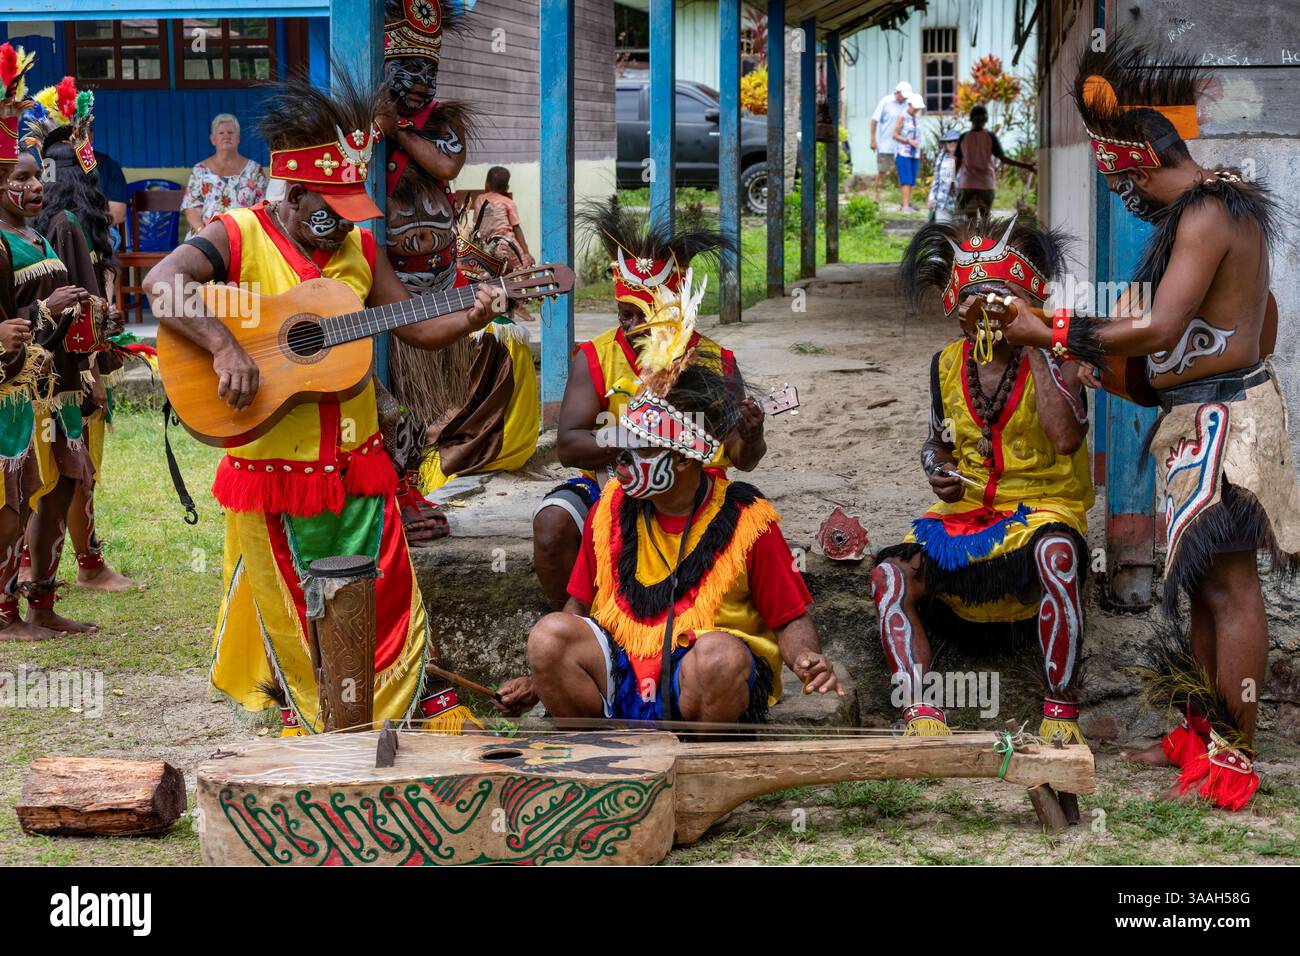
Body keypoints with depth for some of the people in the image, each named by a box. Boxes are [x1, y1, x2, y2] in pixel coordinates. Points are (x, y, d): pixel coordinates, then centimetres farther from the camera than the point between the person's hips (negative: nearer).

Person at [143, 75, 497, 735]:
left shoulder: (357, 249, 8)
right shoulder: (241, 237, -9)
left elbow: (417, 328, 14)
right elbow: (163, 284, -26)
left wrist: (468, 319, -6)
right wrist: (225, 348, -36)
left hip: (356, 464, 5)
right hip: (273, 466, -4)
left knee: (386, 604, 9)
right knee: (295, 616, 8)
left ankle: (403, 703, 26)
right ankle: (305, 708, 29)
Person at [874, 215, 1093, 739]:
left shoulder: (1054, 361, -4)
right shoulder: (947, 365, 9)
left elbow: (1065, 439, -23)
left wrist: (1033, 349, -19)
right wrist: (937, 469, 0)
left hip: (1041, 507, -4)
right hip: (965, 513, 5)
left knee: (1056, 552, -40)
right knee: (890, 574, -22)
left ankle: (1061, 711, -29)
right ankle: (922, 716, -25)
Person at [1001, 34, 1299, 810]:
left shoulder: (1205, 216, -17)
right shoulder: (1217, 207, 15)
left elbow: (1160, 327, -24)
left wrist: (1050, 333, -18)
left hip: (1219, 419, -11)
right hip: (1203, 416, 11)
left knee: (1228, 584, -8)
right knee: (1202, 579, 15)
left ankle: (1235, 757, -6)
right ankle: (1202, 731, 23)